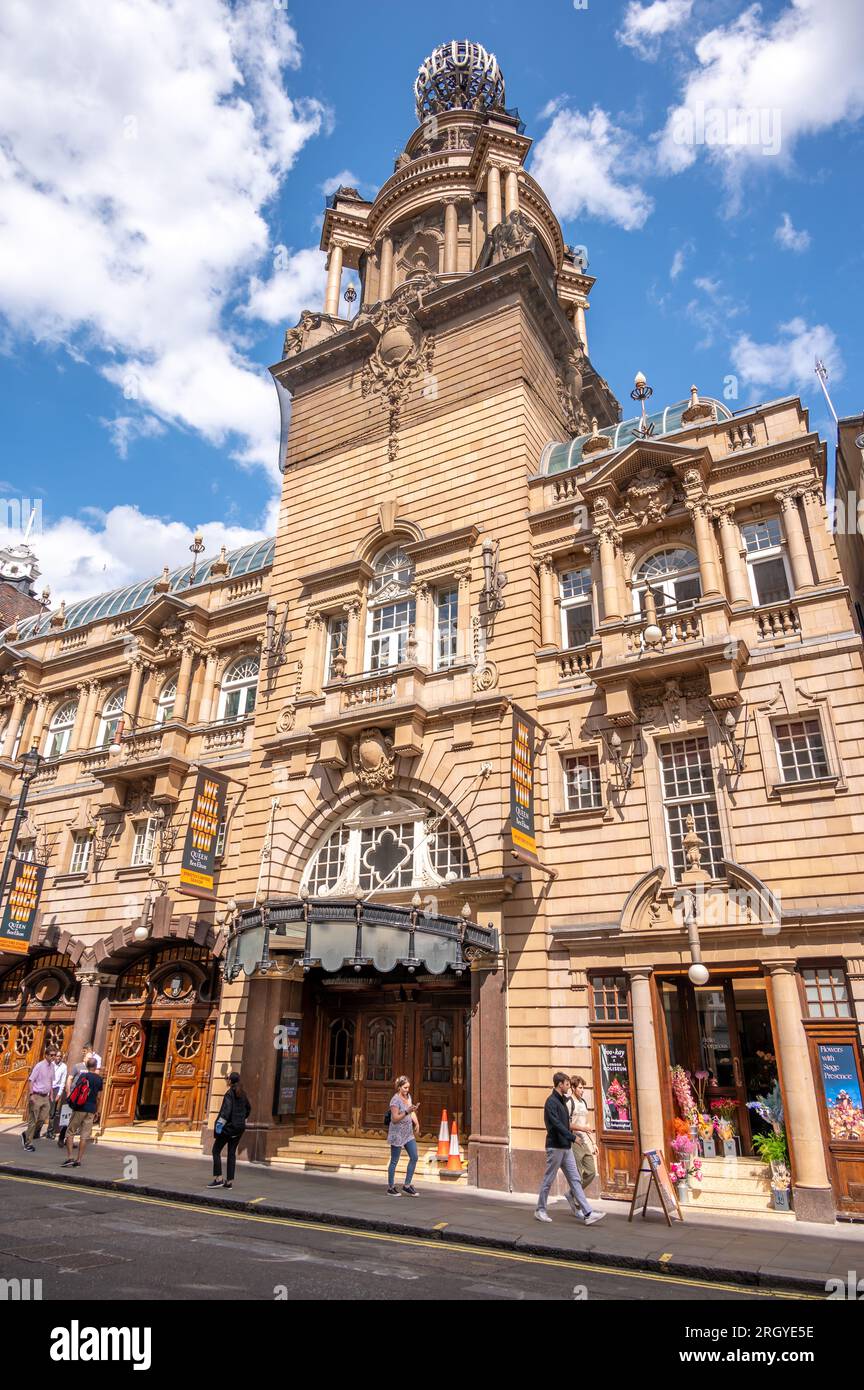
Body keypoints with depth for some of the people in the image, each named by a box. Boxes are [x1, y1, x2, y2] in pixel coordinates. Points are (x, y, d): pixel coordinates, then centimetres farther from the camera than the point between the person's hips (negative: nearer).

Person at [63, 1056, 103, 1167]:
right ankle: (78, 1160, 6)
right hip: (91, 1110, 2)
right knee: (84, 1136, 6)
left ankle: (70, 1157, -1)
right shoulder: (99, 1079, 4)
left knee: (70, 1133, 8)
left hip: (79, 1109, -2)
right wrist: (96, 1112, 17)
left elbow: (72, 1088, -4)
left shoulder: (82, 1075, -3)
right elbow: (98, 1097, 8)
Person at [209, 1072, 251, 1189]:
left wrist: (219, 1124, -21)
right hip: (240, 1127, 7)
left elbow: (226, 1110, -22)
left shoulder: (229, 1093, -12)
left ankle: (218, 1178, -3)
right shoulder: (243, 1094, 9)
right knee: (232, 1153, 10)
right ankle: (230, 1181, 10)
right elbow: (248, 1108, 20)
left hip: (228, 1126, -7)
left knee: (216, 1150, 4)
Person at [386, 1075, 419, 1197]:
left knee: (414, 1157, 4)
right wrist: (407, 1112, -29)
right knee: (394, 1161, 4)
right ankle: (391, 1187, 17)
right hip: (397, 1135, -8)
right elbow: (395, 1119, -20)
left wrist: (416, 1123, 5)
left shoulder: (408, 1096, 7)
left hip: (408, 1134, 8)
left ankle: (407, 1185, 15)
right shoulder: (395, 1100, -17)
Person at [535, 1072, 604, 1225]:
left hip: (566, 1147, 9)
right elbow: (556, 1124, -24)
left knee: (575, 1180, 3)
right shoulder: (551, 1101, -15)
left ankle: (588, 1214, 1)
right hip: (555, 1147, -8)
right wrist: (572, 1137, -26)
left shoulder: (562, 1100, 15)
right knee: (548, 1180, 3)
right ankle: (540, 1210, 17)